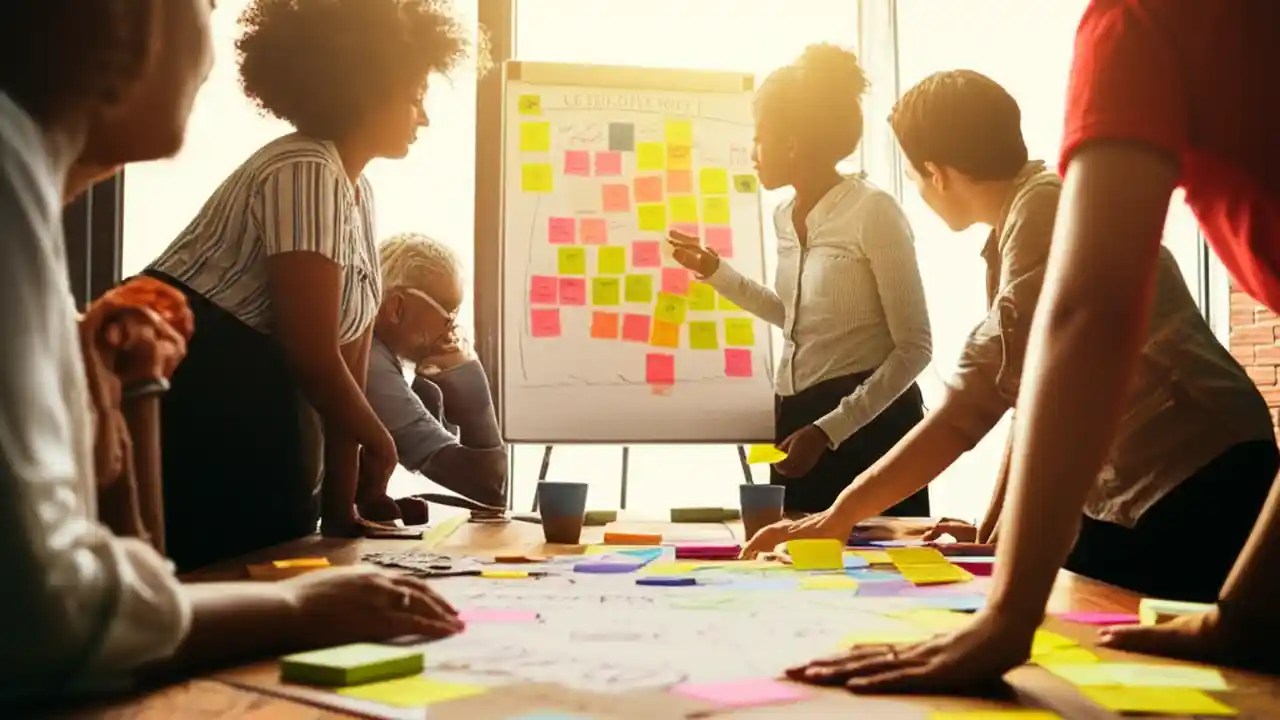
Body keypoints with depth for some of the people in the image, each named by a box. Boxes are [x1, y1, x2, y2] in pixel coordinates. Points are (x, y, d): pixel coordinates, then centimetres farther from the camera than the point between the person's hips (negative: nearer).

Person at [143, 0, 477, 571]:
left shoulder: (357, 191, 11)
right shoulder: (305, 172, -18)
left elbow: (347, 352, 8)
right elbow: (311, 350, -21)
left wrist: (341, 507, 6)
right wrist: (379, 444, -5)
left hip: (252, 409, 9)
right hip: (190, 411, -9)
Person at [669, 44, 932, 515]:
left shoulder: (872, 211, -15)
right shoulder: (785, 216, 7)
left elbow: (914, 348, -15)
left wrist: (828, 430, -20)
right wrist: (716, 273, 18)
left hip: (867, 422, -7)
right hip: (797, 418, 7)